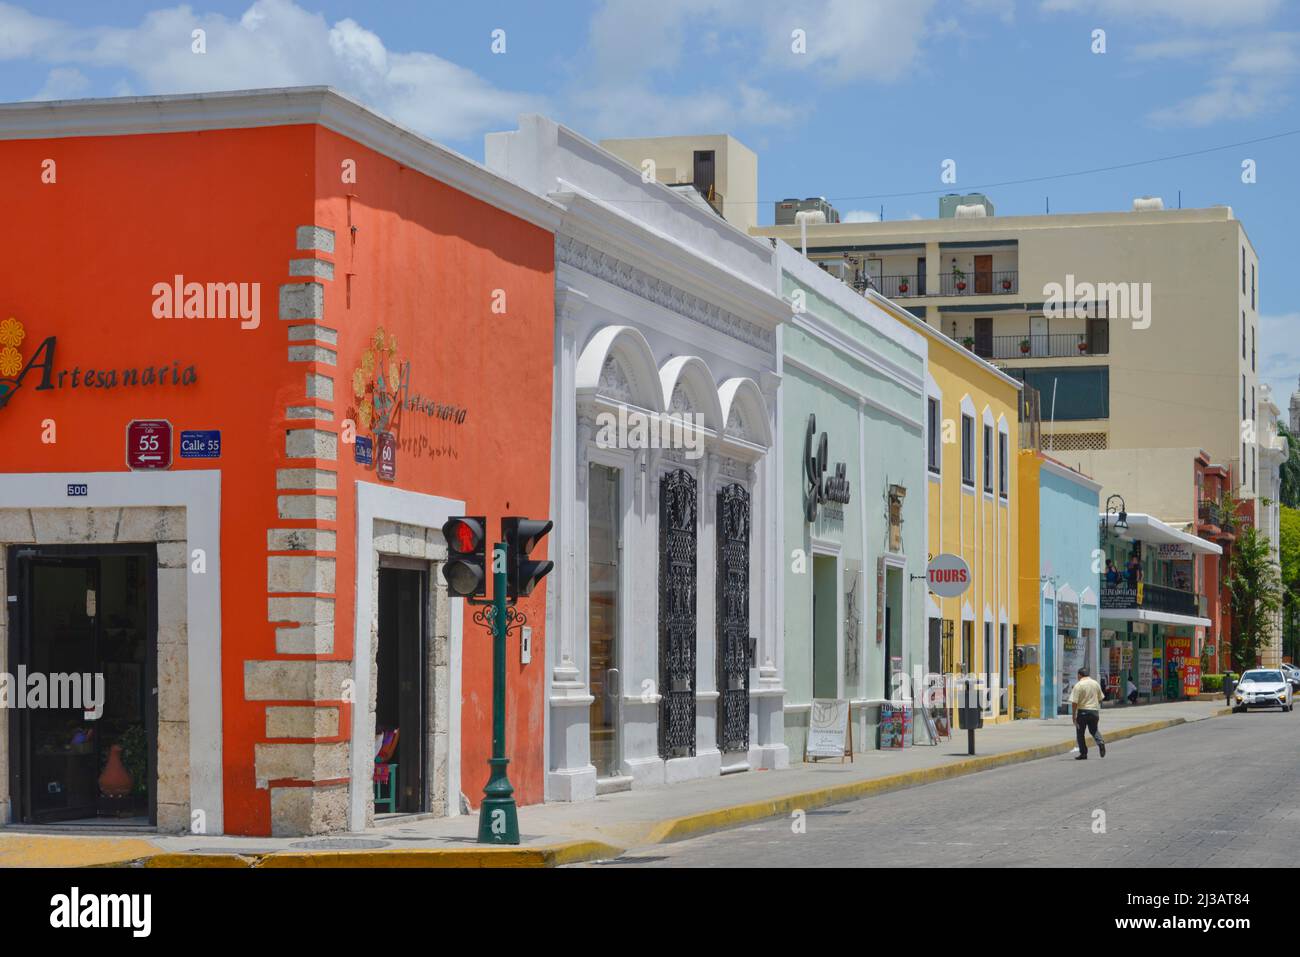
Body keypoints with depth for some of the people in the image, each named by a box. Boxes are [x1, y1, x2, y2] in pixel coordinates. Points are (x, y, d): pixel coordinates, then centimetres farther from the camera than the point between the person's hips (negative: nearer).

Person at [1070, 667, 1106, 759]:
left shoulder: (1078, 685, -10)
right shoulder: (1095, 684, 7)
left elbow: (1074, 702, -14)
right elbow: (1100, 699, 17)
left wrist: (1074, 715, -8)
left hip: (1082, 711, -5)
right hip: (1094, 710, 5)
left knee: (1080, 732, 7)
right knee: (1094, 730, 21)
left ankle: (1083, 753, 7)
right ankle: (1100, 743, -7)